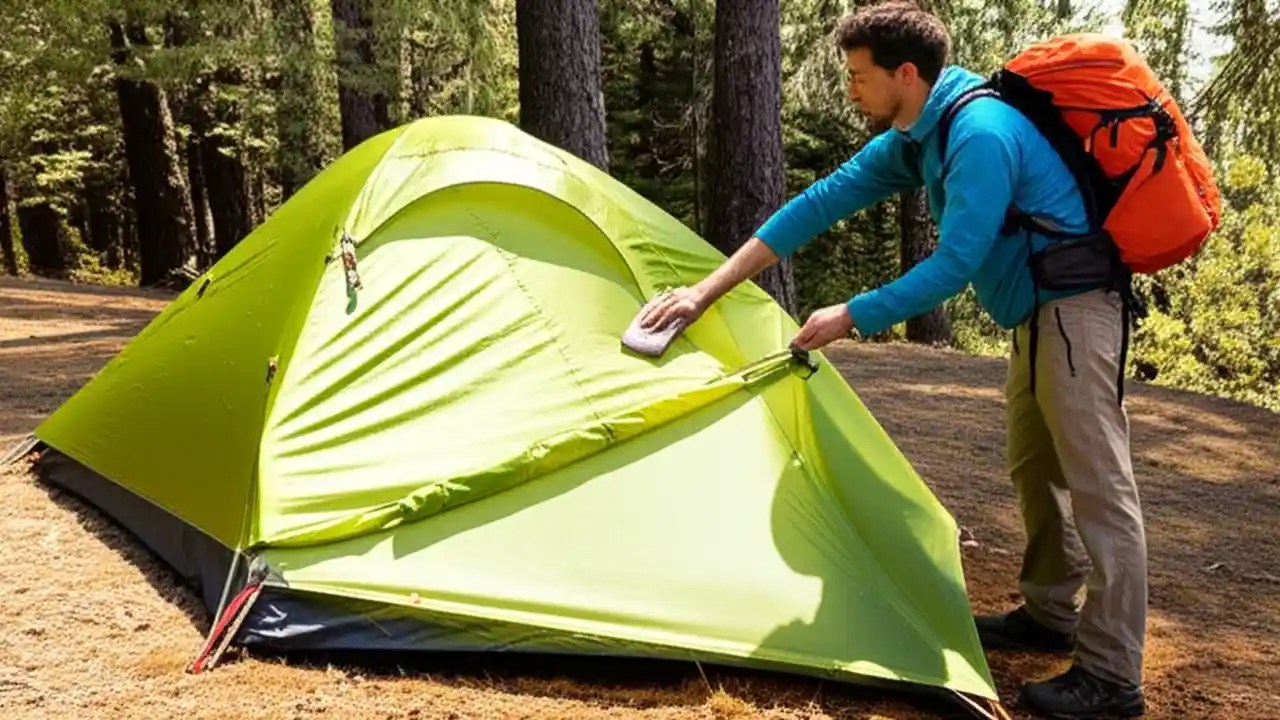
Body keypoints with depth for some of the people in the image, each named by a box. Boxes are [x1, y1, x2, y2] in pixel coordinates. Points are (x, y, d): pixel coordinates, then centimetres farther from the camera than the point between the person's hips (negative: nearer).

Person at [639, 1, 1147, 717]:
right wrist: (706, 290, 3)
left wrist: (850, 318, -17)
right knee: (1037, 468, 17)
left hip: (1072, 309, -10)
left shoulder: (981, 134, -24)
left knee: (1098, 486, -6)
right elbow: (823, 202, 5)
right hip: (1038, 314, 10)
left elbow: (954, 266, -25)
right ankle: (1050, 615, 32)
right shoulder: (914, 140, 6)